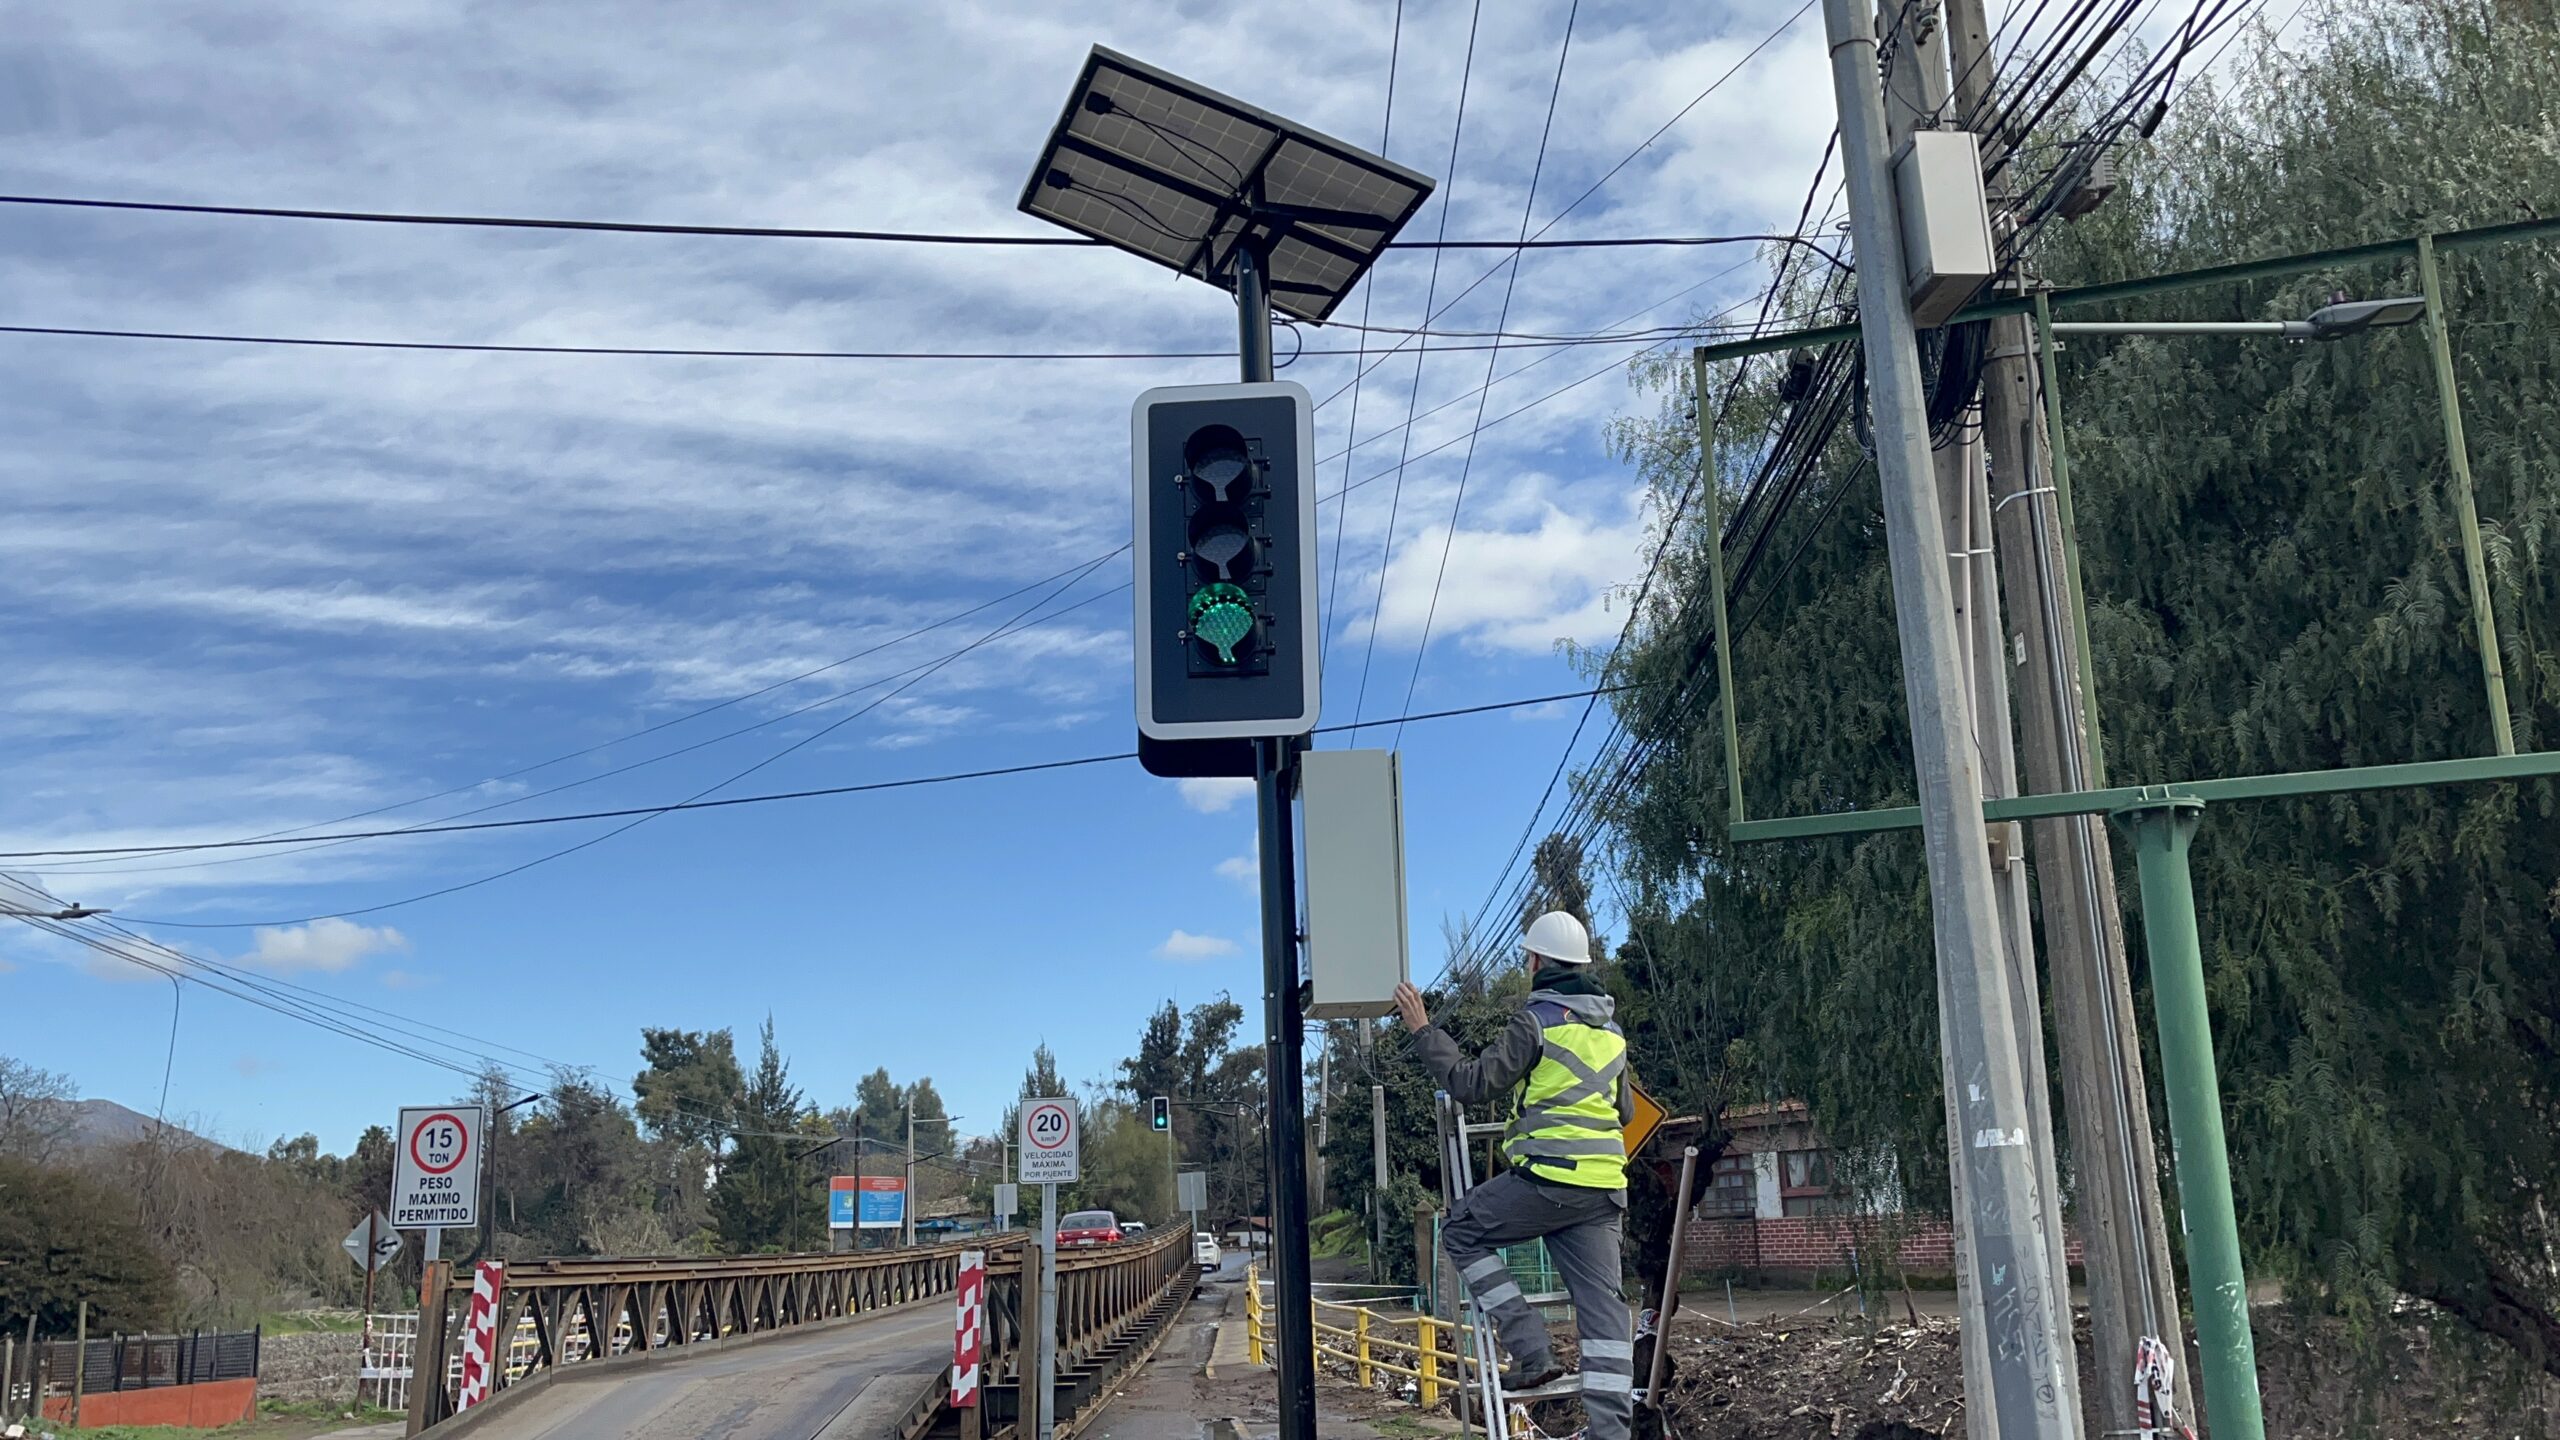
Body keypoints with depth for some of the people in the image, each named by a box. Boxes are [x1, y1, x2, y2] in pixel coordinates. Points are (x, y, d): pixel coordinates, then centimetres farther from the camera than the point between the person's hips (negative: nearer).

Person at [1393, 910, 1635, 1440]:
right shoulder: (1611, 1029, 17)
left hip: (1548, 1178, -7)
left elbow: (1473, 1083, -10)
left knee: (1461, 1231, 12)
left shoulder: (1536, 1021, -8)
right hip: (1604, 1186, 7)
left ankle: (1532, 1355, 5)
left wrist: (1424, 1031, -2)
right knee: (1601, 1301, 6)